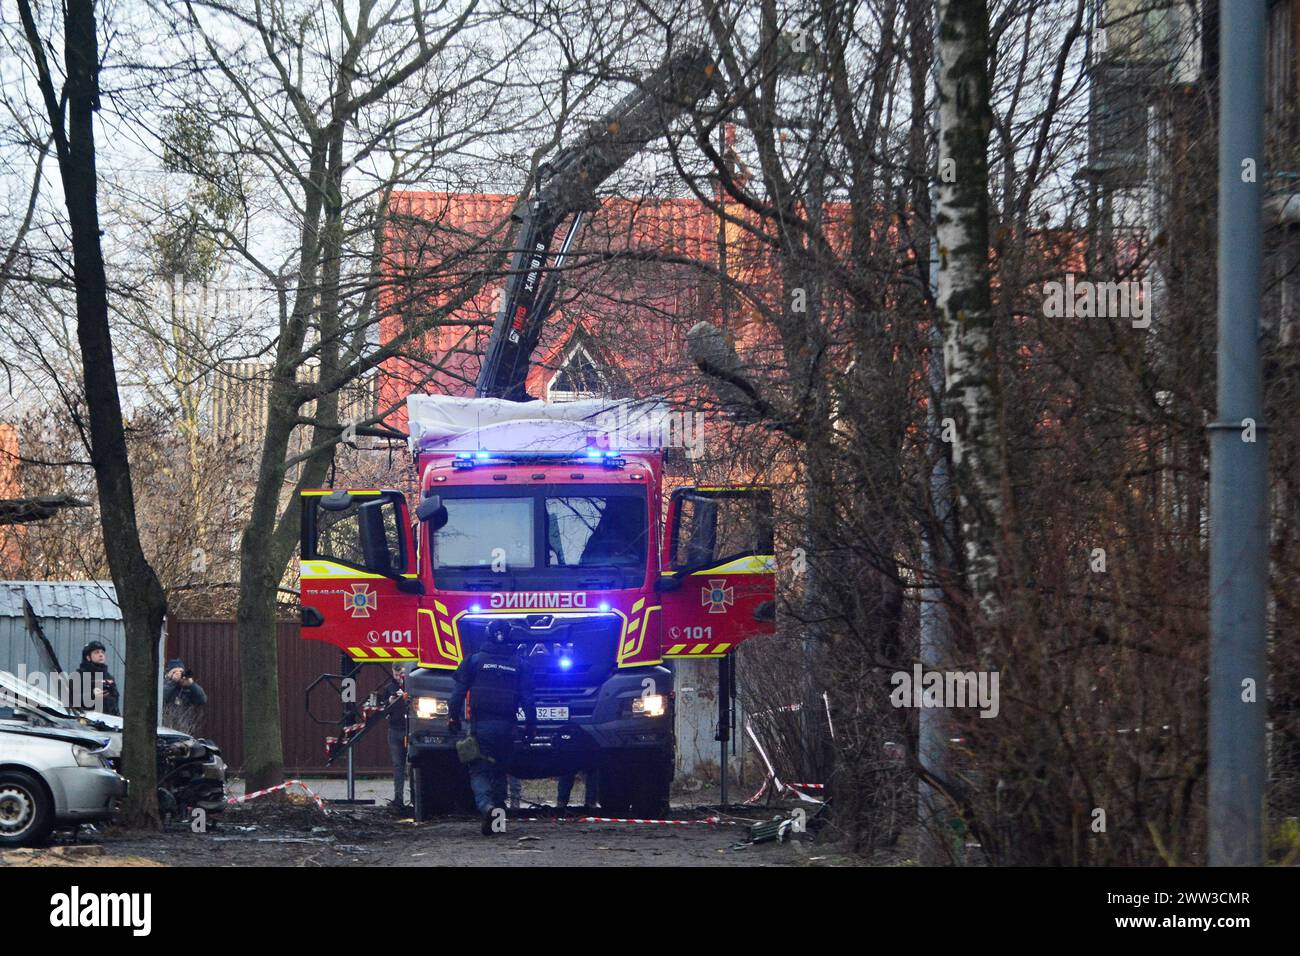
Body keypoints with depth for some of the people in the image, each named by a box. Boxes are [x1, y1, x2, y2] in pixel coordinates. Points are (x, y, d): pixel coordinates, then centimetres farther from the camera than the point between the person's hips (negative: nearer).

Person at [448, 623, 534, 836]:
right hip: (507, 726, 2)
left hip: (481, 724, -2)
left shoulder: (474, 660, 2)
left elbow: (459, 691, -1)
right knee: (500, 770, 17)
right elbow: (527, 697, 5)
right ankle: (499, 809, 13)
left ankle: (487, 806, -30)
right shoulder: (518, 664, 7)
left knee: (479, 771, -5)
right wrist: (530, 723, 10)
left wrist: (453, 717, 4)